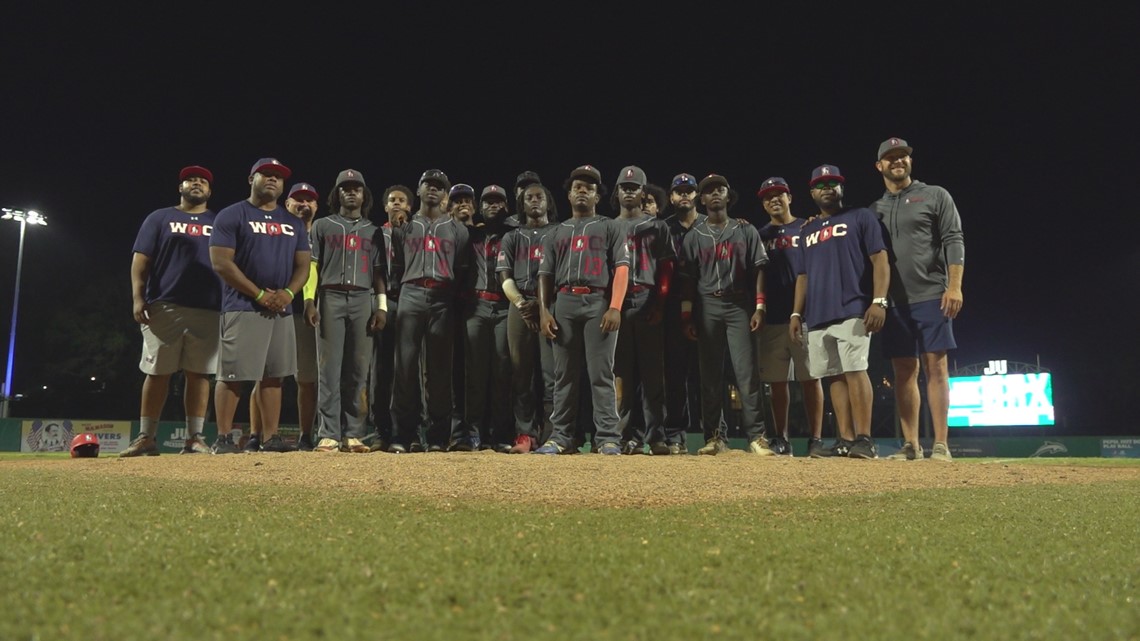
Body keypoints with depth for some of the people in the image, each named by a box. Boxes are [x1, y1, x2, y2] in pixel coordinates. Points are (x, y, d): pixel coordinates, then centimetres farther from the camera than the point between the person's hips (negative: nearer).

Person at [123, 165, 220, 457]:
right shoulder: (160, 218, 13)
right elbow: (140, 260, 6)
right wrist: (138, 298, -6)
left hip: (208, 310, 1)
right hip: (164, 307, -1)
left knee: (199, 374, 0)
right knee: (157, 373, 1)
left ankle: (194, 439, 4)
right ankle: (146, 438, 7)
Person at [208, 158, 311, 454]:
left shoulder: (293, 222, 17)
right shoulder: (231, 216, 0)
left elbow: (302, 265, 14)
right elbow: (221, 262, -9)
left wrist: (288, 292, -6)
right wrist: (260, 294, -14)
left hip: (282, 309, 6)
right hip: (243, 308, -6)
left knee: (273, 375, 7)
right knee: (232, 374, -6)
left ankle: (271, 438, 11)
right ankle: (223, 438, 1)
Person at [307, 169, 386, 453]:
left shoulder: (373, 231, 17)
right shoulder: (322, 226, 13)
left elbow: (378, 271, 13)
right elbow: (313, 267, 6)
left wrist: (382, 306, 1)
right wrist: (310, 302, -5)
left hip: (363, 300, 2)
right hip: (330, 298, -1)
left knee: (358, 370, -1)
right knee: (329, 368, -6)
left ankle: (353, 435, 2)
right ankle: (329, 435, -4)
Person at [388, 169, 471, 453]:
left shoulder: (457, 229, 14)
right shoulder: (404, 226, 15)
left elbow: (462, 271, 11)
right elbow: (396, 267, 13)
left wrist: (453, 296, 3)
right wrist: (407, 288, 5)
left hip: (442, 299, 0)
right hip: (411, 296, 0)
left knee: (439, 367, 0)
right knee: (405, 363, -5)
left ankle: (438, 435, 4)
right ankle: (405, 434, -1)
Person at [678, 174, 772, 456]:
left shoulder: (746, 231, 10)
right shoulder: (694, 237, 11)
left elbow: (758, 271, 5)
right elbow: (688, 279, 8)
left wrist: (759, 307, -4)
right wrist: (687, 315, 1)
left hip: (739, 306, -1)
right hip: (707, 307, 1)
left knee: (747, 372, -6)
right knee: (710, 375, 2)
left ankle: (756, 435, -4)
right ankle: (715, 436, 7)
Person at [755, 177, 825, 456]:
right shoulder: (759, 235, 15)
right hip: (770, 318, 3)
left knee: (810, 378, -3)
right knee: (776, 381, 5)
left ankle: (816, 439, 2)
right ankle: (781, 439, 12)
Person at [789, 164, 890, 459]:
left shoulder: (860, 217, 7)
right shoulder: (807, 231, 23)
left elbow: (880, 259, -2)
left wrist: (879, 300, -14)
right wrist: (796, 313, 12)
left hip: (852, 310, -6)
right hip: (817, 316, 6)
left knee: (854, 371, -14)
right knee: (834, 376, 3)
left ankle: (864, 440, -10)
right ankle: (846, 440, 6)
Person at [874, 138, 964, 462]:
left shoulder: (935, 196, 7)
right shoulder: (875, 209, 16)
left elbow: (954, 242, -2)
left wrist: (955, 286, -12)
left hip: (930, 297, -4)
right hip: (893, 302, 4)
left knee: (935, 367, -5)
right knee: (903, 371, 4)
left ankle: (940, 445, -3)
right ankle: (911, 445, 9)